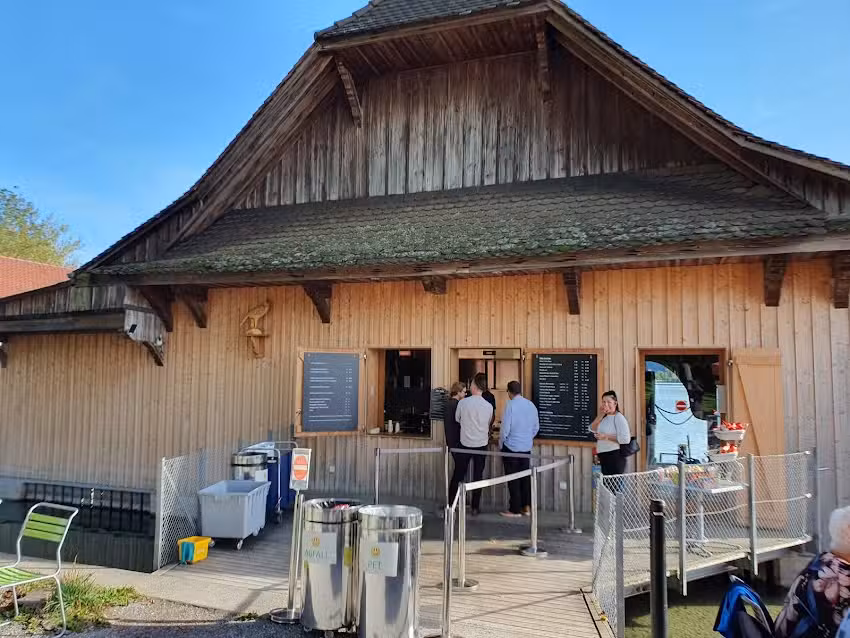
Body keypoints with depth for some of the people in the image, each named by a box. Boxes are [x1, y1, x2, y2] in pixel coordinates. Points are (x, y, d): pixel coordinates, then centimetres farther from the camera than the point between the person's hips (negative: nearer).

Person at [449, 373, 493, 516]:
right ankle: (475, 508, 13)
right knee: (478, 476, 9)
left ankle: (450, 504, 14)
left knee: (458, 474, 10)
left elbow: (457, 419, 4)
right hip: (481, 445, 1)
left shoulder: (463, 403, -12)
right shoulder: (489, 406, -8)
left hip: (465, 444, -1)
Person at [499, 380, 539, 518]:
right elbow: (536, 427, 10)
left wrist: (501, 444, 1)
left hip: (511, 446, -5)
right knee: (525, 477, 14)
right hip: (527, 447, 6)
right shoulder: (531, 405, 2)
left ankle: (515, 510, 9)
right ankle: (526, 507, 19)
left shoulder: (510, 405, -16)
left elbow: (505, 429, -14)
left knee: (513, 479, 3)